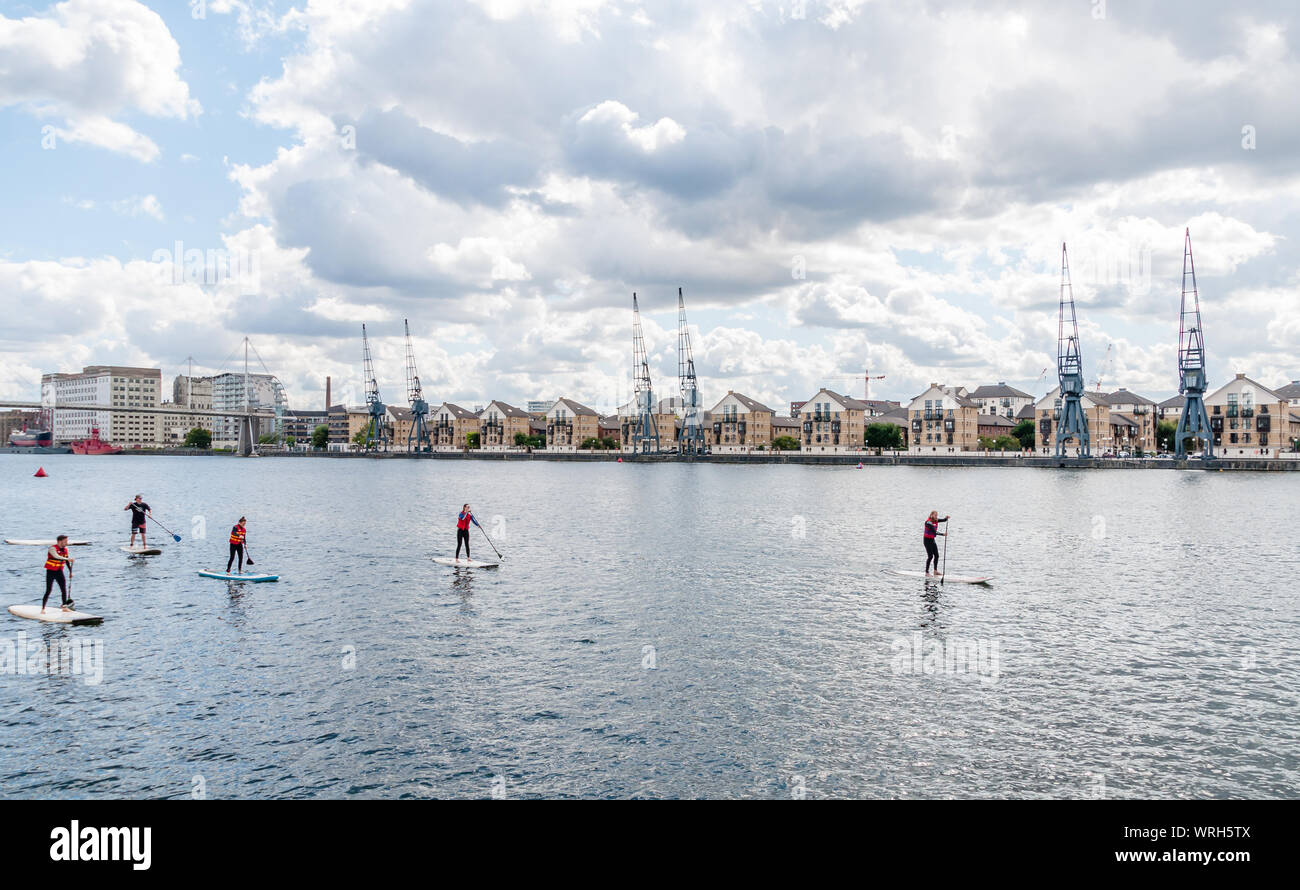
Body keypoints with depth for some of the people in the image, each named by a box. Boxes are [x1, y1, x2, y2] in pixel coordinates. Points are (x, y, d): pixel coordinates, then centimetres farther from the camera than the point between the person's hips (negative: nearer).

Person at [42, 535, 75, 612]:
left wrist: (70, 571, 11)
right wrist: (68, 559, -43)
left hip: (59, 572, 6)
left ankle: (65, 607, 13)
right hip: (51, 571, -6)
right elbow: (57, 557, -35)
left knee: (64, 589, 4)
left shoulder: (65, 549, 4)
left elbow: (67, 561, 13)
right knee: (48, 590, -7)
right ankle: (43, 609, 2)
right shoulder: (53, 548, -17)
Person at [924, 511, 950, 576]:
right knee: (930, 556, -10)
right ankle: (927, 572, -5)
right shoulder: (928, 522, -21)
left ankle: (935, 571, 16)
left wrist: (946, 518, -20)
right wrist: (943, 534, -31)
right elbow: (934, 532, -27)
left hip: (932, 540, 8)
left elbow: (944, 520, 2)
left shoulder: (936, 521, 4)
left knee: (936, 555, 6)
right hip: (927, 540, -8)